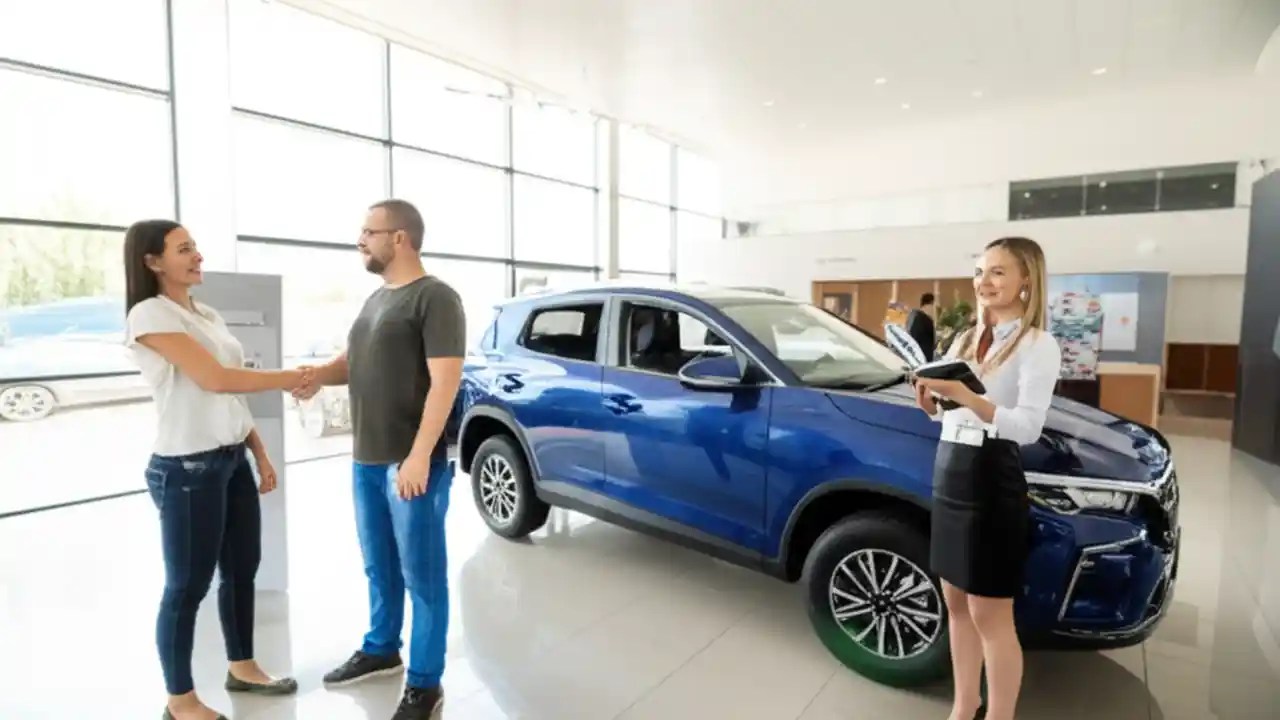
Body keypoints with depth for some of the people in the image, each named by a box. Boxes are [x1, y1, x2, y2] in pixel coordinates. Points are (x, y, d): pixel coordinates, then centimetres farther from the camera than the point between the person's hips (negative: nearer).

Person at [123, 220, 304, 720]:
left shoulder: (209, 316, 12)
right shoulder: (150, 314, -12)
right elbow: (215, 379, -21)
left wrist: (260, 454, 13)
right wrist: (291, 378, -11)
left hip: (232, 460, 8)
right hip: (187, 469, -8)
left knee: (241, 569, 17)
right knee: (188, 586, 5)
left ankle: (242, 668, 35)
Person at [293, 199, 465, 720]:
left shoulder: (435, 297, -12)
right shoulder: (376, 299, 15)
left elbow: (445, 380, -18)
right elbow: (352, 361, 22)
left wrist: (419, 456, -22)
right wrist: (320, 374, -2)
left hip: (412, 462, -8)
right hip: (366, 460, 8)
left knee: (421, 574, 4)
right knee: (379, 568, 21)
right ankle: (380, 650, 41)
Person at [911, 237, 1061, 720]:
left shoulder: (1038, 345, -7)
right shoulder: (965, 339, 14)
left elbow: (1028, 427, -19)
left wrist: (964, 396, -31)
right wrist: (930, 402, -8)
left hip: (994, 479, -7)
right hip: (947, 472, 7)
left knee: (989, 614, 3)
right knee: (957, 603, 17)